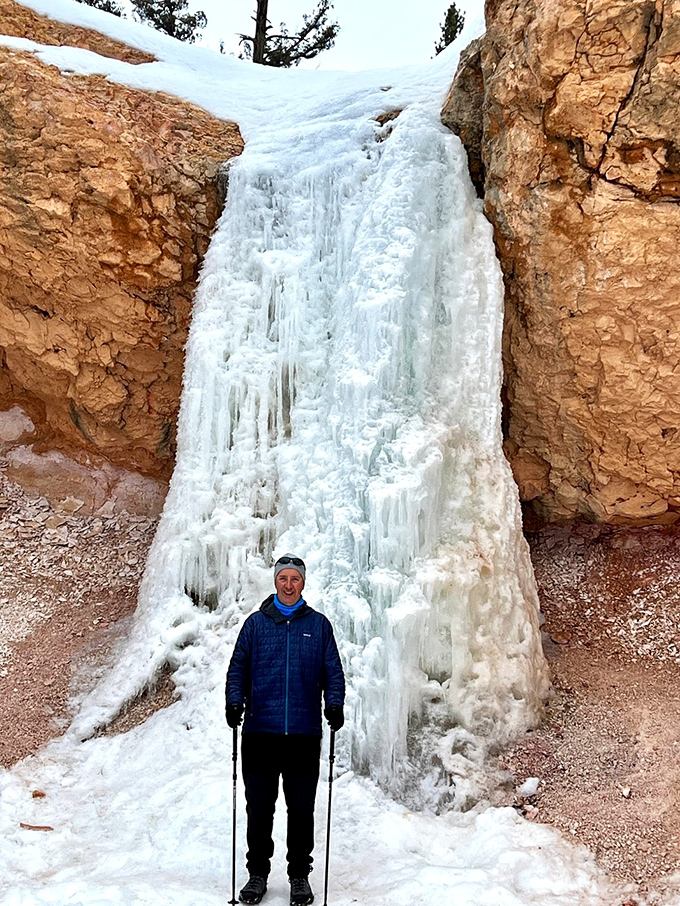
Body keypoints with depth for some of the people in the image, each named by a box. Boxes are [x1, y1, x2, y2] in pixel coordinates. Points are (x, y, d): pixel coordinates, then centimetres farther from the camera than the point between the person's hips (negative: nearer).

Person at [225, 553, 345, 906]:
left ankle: (299, 875, 20)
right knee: (259, 807, 7)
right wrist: (234, 701, -8)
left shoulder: (318, 624, 8)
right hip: (260, 731, 0)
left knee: (301, 809, 6)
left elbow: (333, 671, 8)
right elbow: (238, 667, 8)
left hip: (304, 733, 0)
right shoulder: (256, 623, 7)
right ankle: (257, 873, 21)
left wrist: (334, 704, -8)